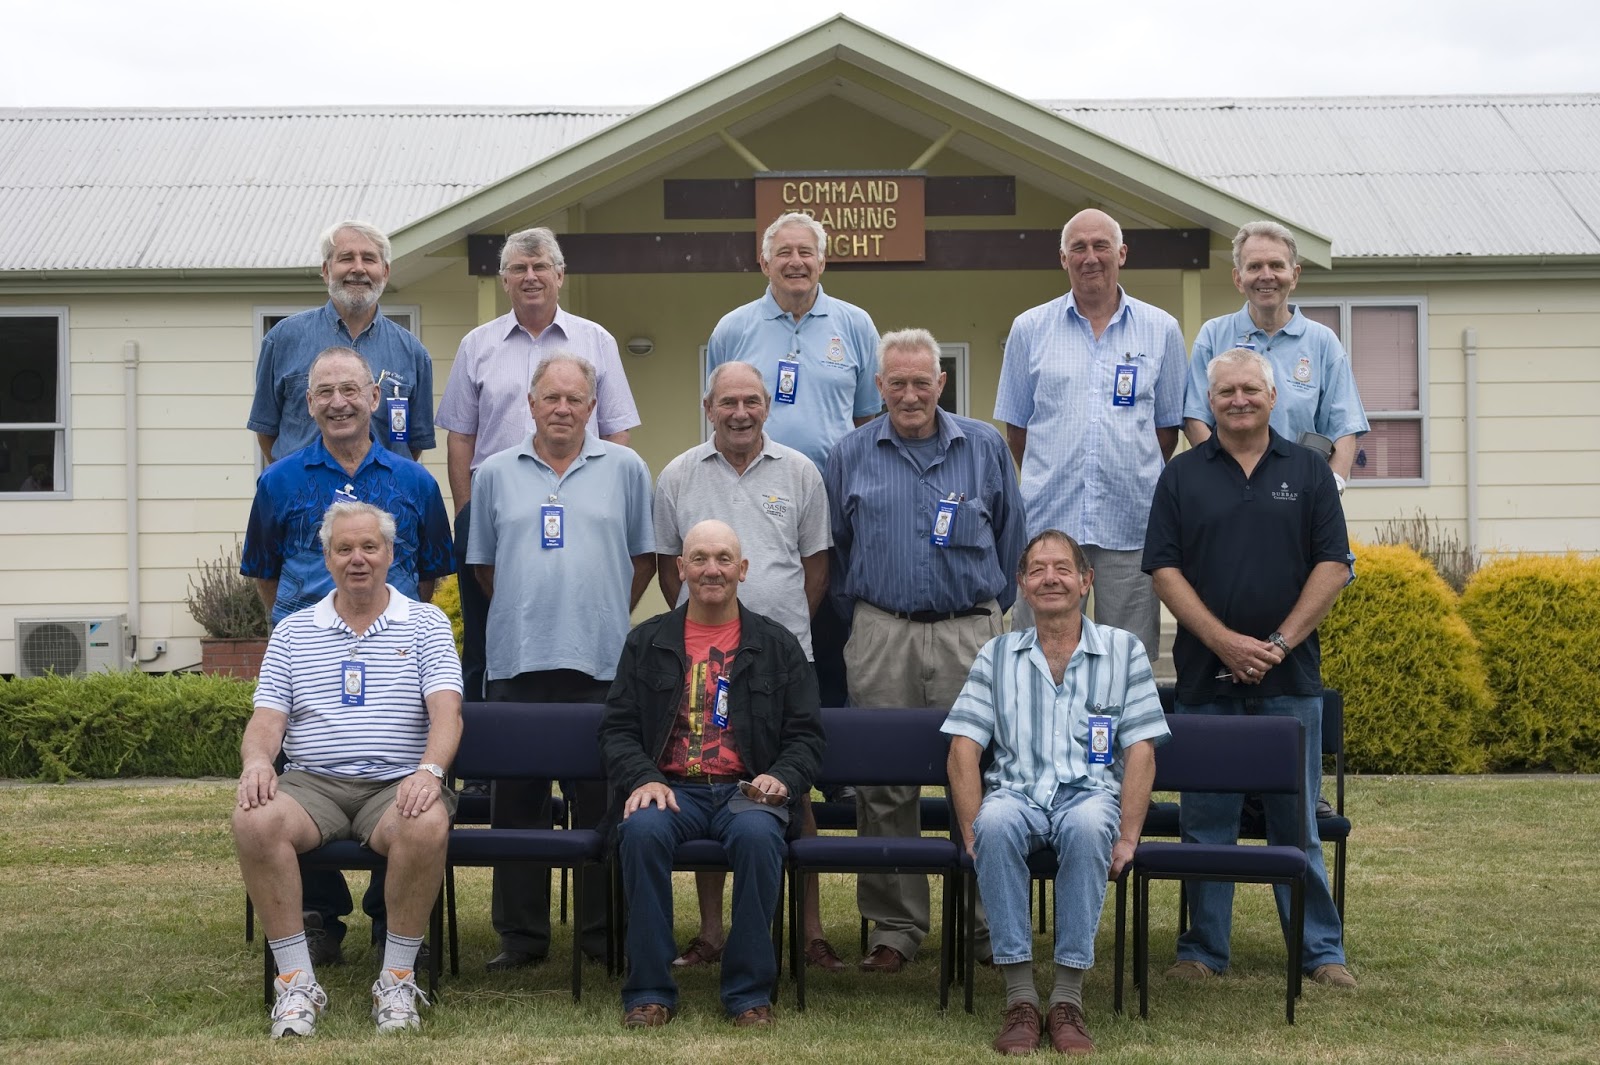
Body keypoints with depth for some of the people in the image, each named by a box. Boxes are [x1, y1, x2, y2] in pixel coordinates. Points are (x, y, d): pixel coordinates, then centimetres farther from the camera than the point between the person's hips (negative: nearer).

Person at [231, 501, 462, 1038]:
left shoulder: (426, 624, 10)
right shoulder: (293, 631, 16)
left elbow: (446, 711, -4)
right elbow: (267, 717, 8)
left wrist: (430, 771, -23)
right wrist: (256, 761, -15)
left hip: (396, 785, -2)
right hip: (310, 783, 2)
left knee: (428, 825, -36)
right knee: (255, 820, -31)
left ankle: (397, 979, -19)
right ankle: (297, 980, -21)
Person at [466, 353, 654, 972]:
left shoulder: (625, 469, 7)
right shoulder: (495, 474, 11)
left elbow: (644, 555, 13)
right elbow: (483, 563, 18)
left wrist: (609, 617, 10)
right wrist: (522, 615, 13)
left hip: (602, 662, -1)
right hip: (517, 660, 1)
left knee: (602, 799, 3)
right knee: (516, 799, 4)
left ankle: (605, 932, 12)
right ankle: (521, 935, 13)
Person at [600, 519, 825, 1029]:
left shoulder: (777, 645, 16)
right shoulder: (647, 642, 16)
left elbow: (805, 734, 13)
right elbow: (617, 728, 11)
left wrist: (782, 778, -8)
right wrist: (642, 780, -9)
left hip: (745, 790, 0)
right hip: (669, 788, 1)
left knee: (757, 834, -36)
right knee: (642, 830, -34)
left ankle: (749, 990, -20)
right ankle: (649, 991, -21)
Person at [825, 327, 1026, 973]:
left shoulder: (984, 447, 9)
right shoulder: (852, 455, 10)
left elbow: (1011, 537, 15)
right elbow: (835, 547, 16)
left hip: (969, 634, 0)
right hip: (881, 636, 1)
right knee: (884, 781, 1)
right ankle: (894, 926, 10)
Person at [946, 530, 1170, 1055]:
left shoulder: (1123, 650, 11)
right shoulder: (997, 655, 14)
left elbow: (1140, 751, 4)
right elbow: (964, 750, 6)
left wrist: (1127, 838, -8)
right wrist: (973, 833, -8)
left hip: (1090, 792, -1)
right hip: (1016, 793, 1)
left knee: (1087, 827, -37)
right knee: (996, 824, -35)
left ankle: (1068, 999, -30)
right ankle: (1020, 997, -30)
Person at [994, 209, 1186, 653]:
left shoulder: (1161, 330, 7)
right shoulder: (1030, 329, 7)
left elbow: (1168, 425, 13)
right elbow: (1015, 425, 13)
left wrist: (1133, 479, 9)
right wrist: (1051, 479, 8)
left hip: (1131, 521, 0)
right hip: (1047, 517, 0)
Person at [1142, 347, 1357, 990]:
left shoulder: (1308, 471, 6)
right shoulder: (1183, 476, 6)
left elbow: (1333, 566, 1)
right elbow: (1164, 569, 0)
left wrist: (1279, 642, -9)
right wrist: (1224, 641, -11)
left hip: (1289, 677, 0)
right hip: (1205, 677, 0)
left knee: (1297, 817, 5)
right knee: (1206, 819, 5)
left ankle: (1321, 950, 14)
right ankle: (1204, 950, 14)